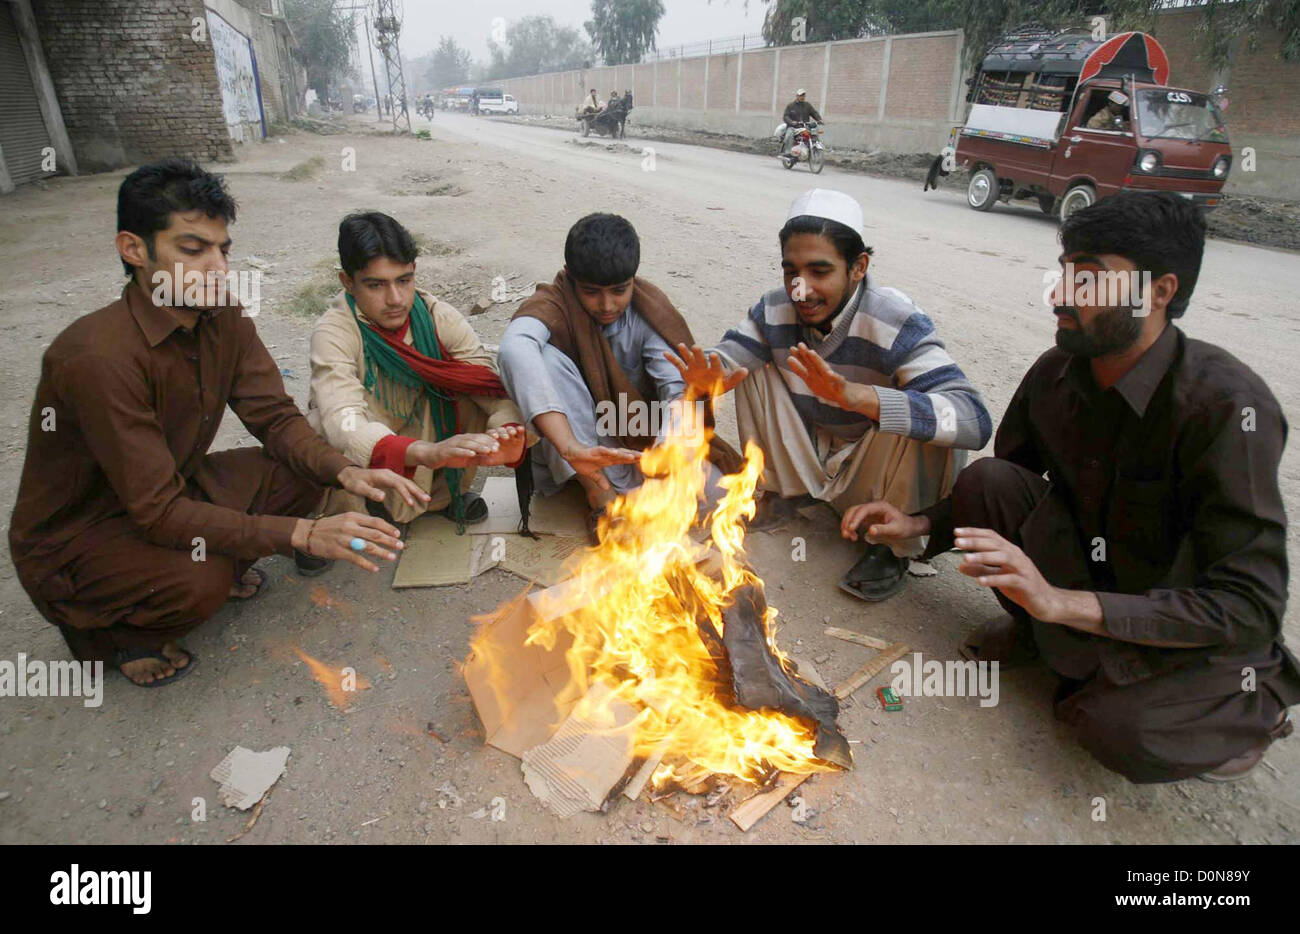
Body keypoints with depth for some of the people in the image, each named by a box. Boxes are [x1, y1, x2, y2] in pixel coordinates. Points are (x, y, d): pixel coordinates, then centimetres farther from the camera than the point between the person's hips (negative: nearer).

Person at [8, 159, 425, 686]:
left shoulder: (223, 317, -10)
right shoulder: (98, 358, -32)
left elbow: (275, 417, -7)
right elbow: (158, 513, -33)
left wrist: (346, 473, -27)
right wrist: (302, 534, -40)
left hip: (171, 491, 6)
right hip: (74, 537, -6)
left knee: (303, 471, -13)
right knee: (201, 578, -34)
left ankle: (218, 568, 10)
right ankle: (102, 628, 0)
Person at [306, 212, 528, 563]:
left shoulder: (438, 317, -17)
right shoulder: (333, 333, -27)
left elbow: (495, 390, -24)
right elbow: (344, 424, -44)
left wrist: (509, 432, -48)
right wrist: (428, 452, -62)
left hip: (417, 433, 3)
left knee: (470, 386, -22)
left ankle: (443, 494, 1)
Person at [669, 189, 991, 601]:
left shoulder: (896, 323, -30)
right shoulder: (776, 309, -11)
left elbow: (974, 419, -41)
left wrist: (856, 395, -56)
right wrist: (709, 374, -37)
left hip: (880, 474, -4)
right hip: (815, 462, 5)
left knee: (919, 417, -35)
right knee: (753, 368, -7)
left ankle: (896, 545, -8)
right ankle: (787, 490, 12)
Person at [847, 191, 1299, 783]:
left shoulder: (1227, 405, -29)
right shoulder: (1055, 374, -10)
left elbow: (1248, 607, -31)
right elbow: (999, 490, 6)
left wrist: (1064, 601, -40)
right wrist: (920, 523, -12)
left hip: (1202, 632, -3)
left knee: (1125, 736, -30)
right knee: (986, 480, -19)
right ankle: (1038, 632, 5)